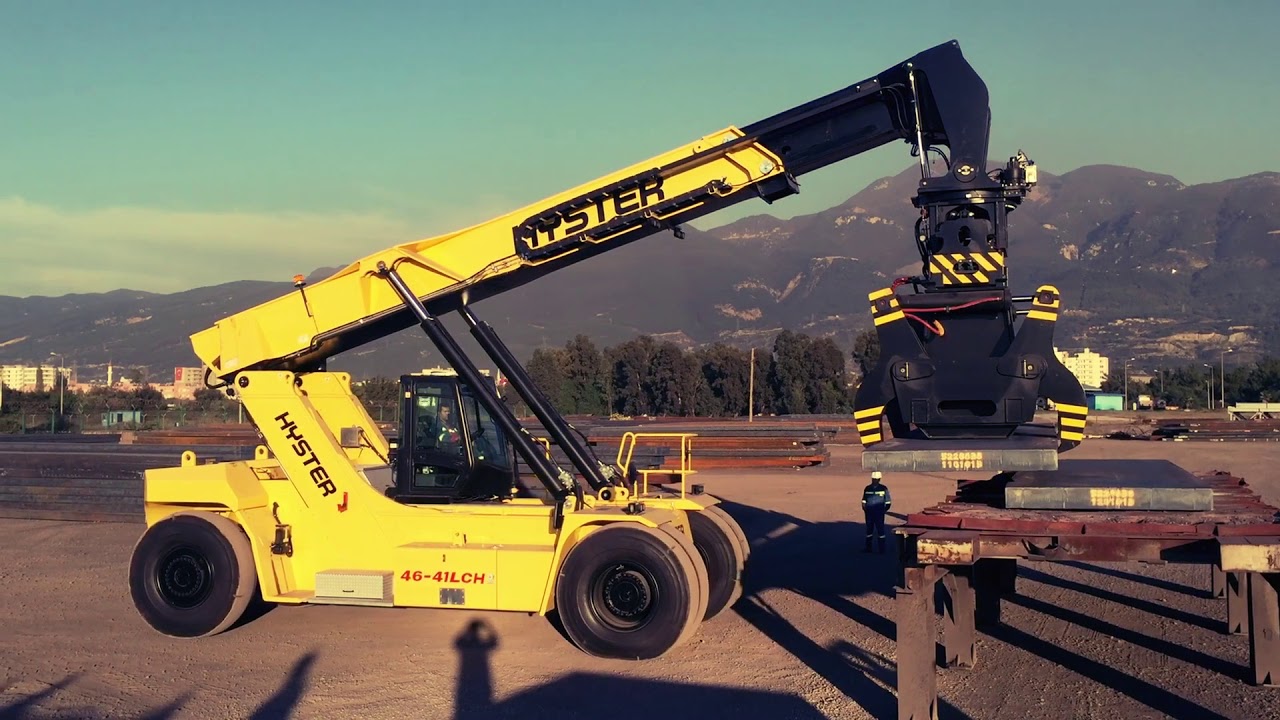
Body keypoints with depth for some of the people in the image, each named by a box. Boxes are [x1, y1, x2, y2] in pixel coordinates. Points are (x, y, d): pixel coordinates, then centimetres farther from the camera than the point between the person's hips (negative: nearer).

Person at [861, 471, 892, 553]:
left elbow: (888, 502, 1)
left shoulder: (883, 488, -2)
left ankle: (882, 548, 5)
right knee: (869, 529, 9)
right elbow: (864, 500, 13)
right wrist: (864, 507, -2)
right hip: (869, 512, 3)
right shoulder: (867, 488, 6)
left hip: (879, 513, -3)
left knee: (880, 529, -2)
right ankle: (868, 547, 17)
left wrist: (885, 509, -8)